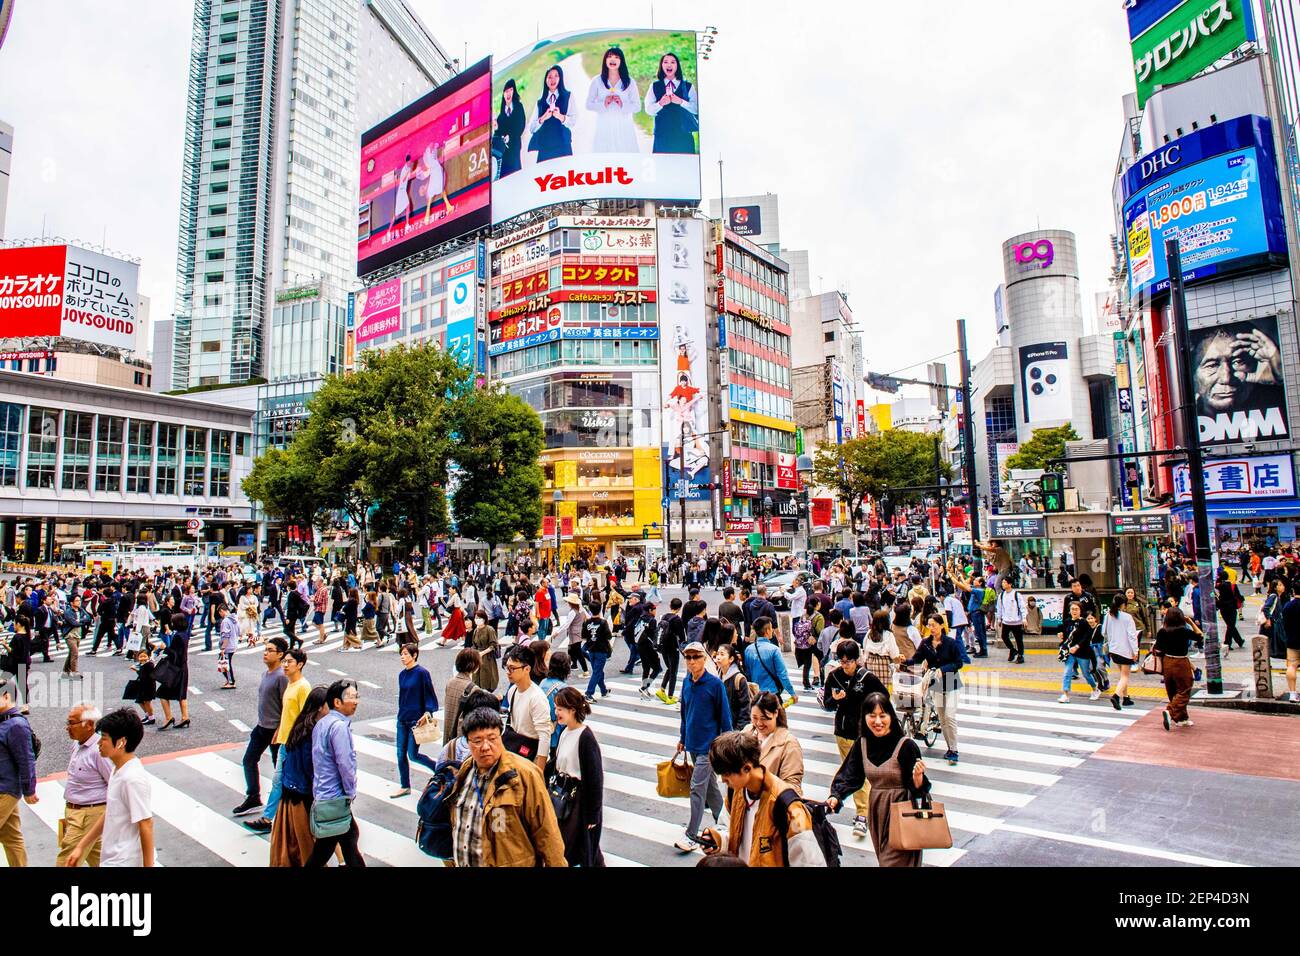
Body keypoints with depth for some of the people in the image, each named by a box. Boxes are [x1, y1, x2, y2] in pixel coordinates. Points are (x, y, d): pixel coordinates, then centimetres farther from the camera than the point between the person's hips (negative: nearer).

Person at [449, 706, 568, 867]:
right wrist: (454, 859, 20)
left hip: (510, 862, -5)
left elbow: (546, 832, -17)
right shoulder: (464, 771, 0)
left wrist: (557, 864, -14)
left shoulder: (523, 774, -21)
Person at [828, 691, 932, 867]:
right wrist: (836, 796, -20)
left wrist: (918, 777, -35)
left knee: (896, 861, -2)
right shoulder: (862, 743, -4)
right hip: (877, 812, 5)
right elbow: (850, 776, -5)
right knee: (883, 858, 21)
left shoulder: (906, 745, -18)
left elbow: (916, 788, -15)